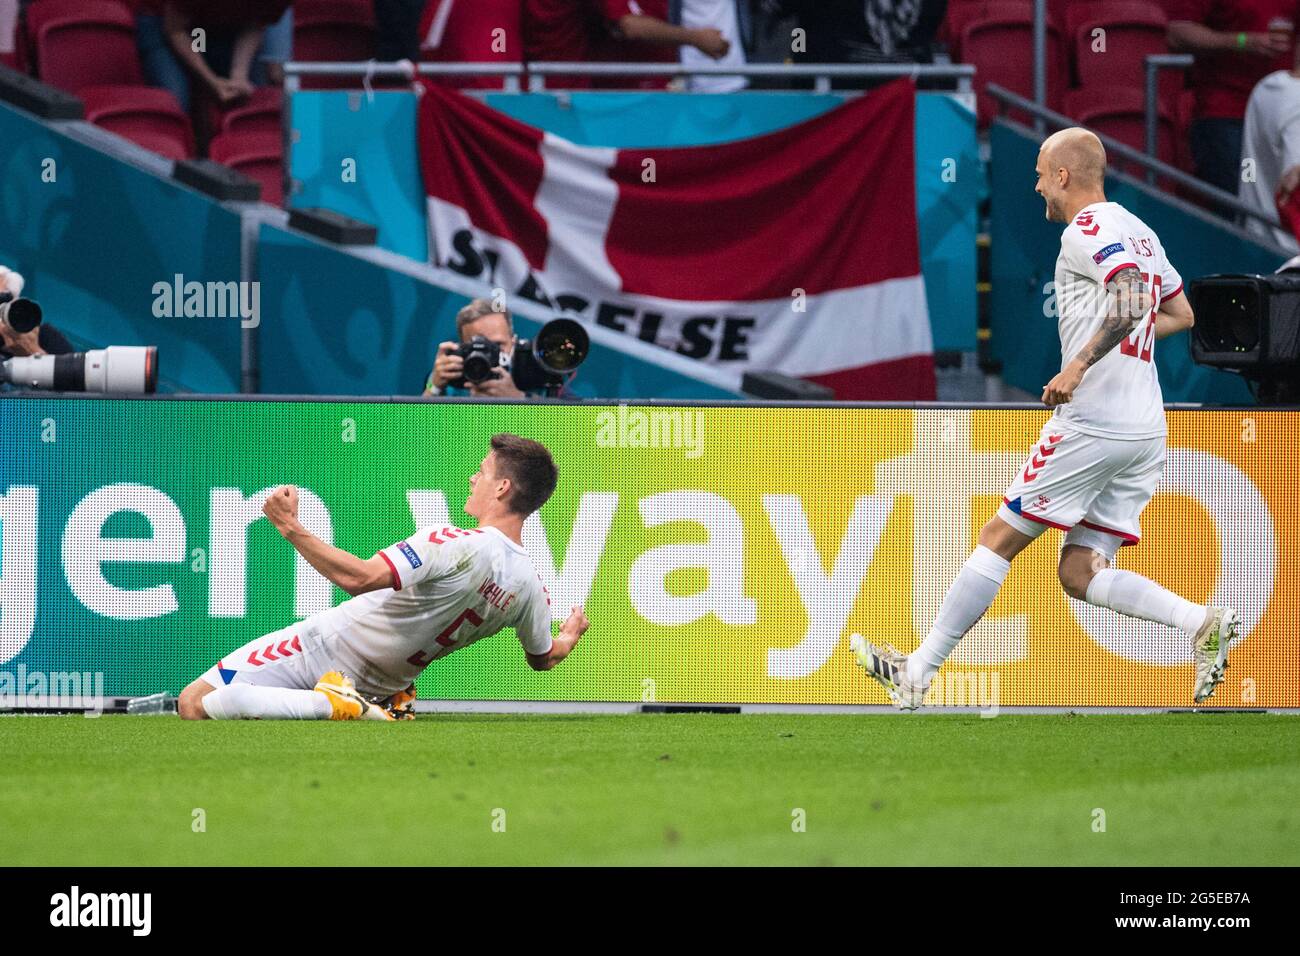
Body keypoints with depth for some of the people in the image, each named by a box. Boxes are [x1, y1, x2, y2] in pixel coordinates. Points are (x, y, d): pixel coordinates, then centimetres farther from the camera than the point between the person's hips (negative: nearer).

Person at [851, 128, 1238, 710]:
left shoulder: (1087, 231, -10)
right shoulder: (1138, 232, 19)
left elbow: (1134, 300, -27)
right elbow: (1180, 314, 29)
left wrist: (1079, 365, -28)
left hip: (1092, 422, -9)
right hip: (1145, 428, 9)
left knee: (999, 539, 1)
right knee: (1079, 573, 8)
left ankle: (917, 673, 6)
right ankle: (1203, 623, -11)